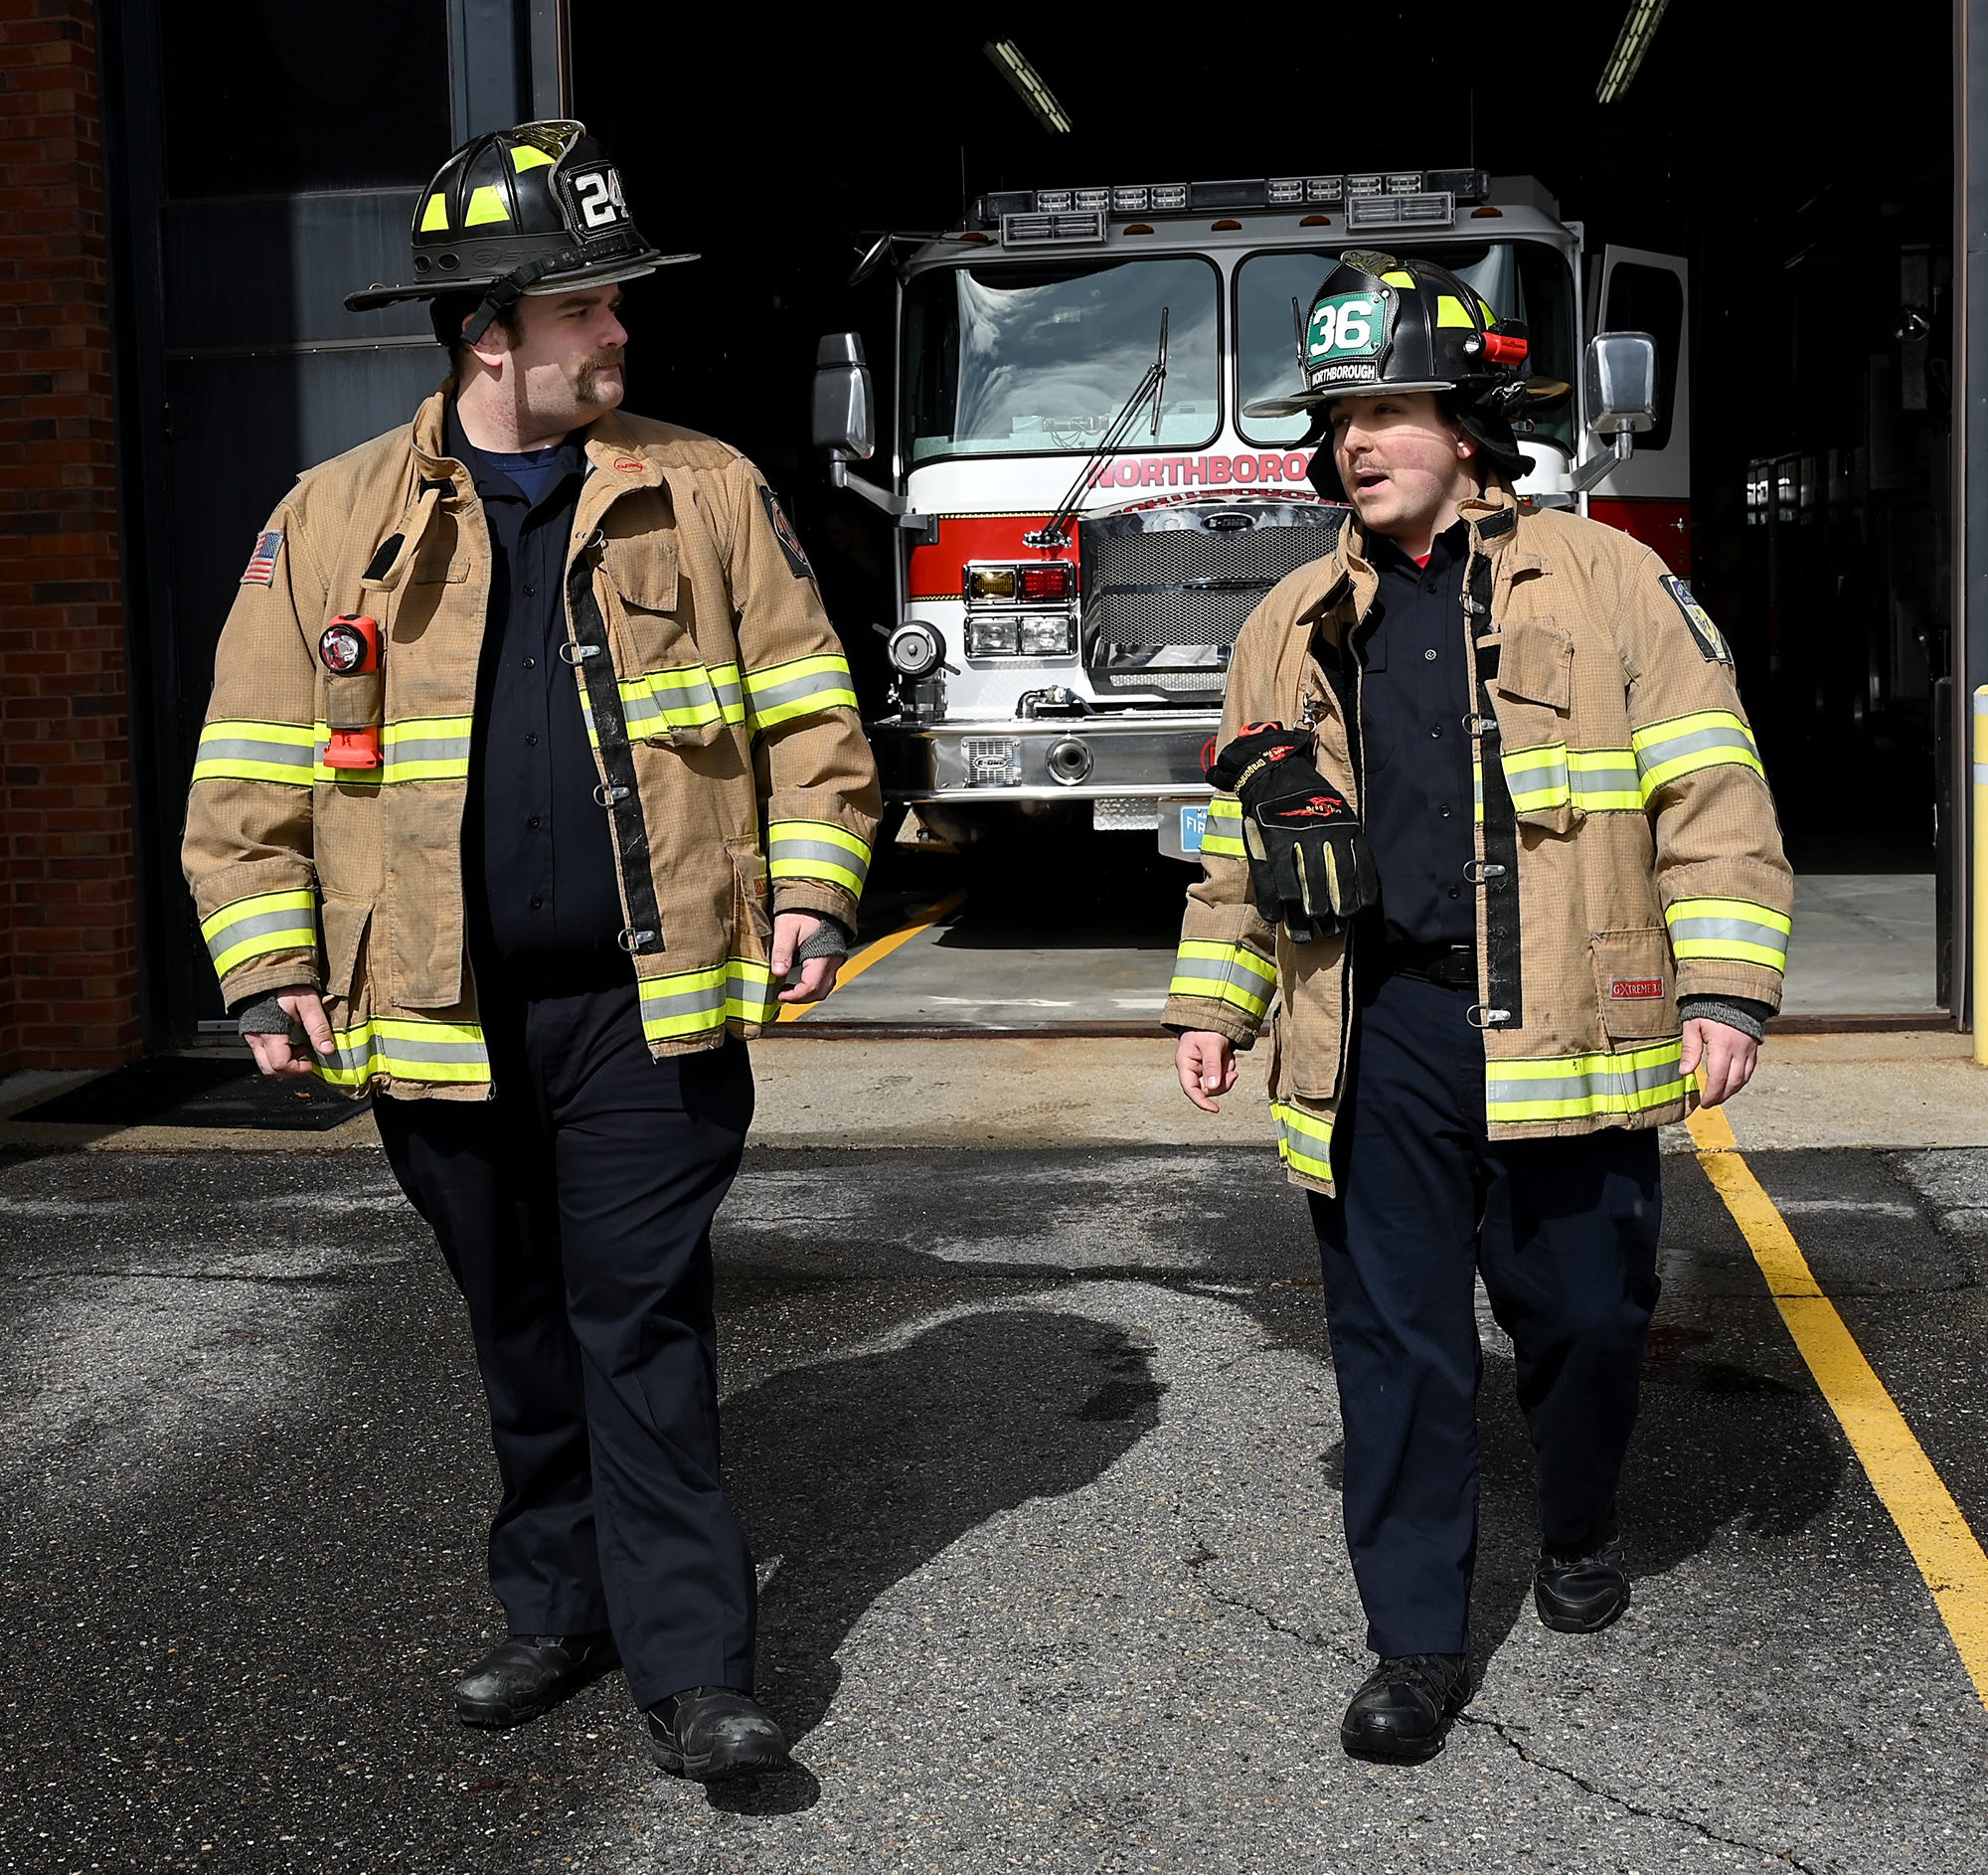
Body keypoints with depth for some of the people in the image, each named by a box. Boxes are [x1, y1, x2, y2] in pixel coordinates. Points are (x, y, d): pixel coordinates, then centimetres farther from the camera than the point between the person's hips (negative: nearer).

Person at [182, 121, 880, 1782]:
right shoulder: (333, 522, 3)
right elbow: (253, 773, 5)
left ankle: (694, 1668, 6)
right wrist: (271, 968, -2)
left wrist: (813, 887, -6)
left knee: (646, 1332, -1)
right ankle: (563, 1613, 31)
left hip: (651, 1010, -2)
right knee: (523, 1338, 15)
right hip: (446, 1021, 2)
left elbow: (808, 713, 6)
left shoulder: (706, 493, 3)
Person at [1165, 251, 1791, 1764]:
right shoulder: (1295, 627, 12)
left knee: (1587, 1315, 10)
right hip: (1377, 1044, 2)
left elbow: (1713, 798, -2)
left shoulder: (1610, 582, 1)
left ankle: (1582, 1530, 39)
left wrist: (1726, 989, -10)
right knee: (1397, 1346, 4)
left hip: (1565, 1032, -2)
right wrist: (1213, 1000, 15)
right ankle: (1419, 1641, 16)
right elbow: (1242, 834, 18)